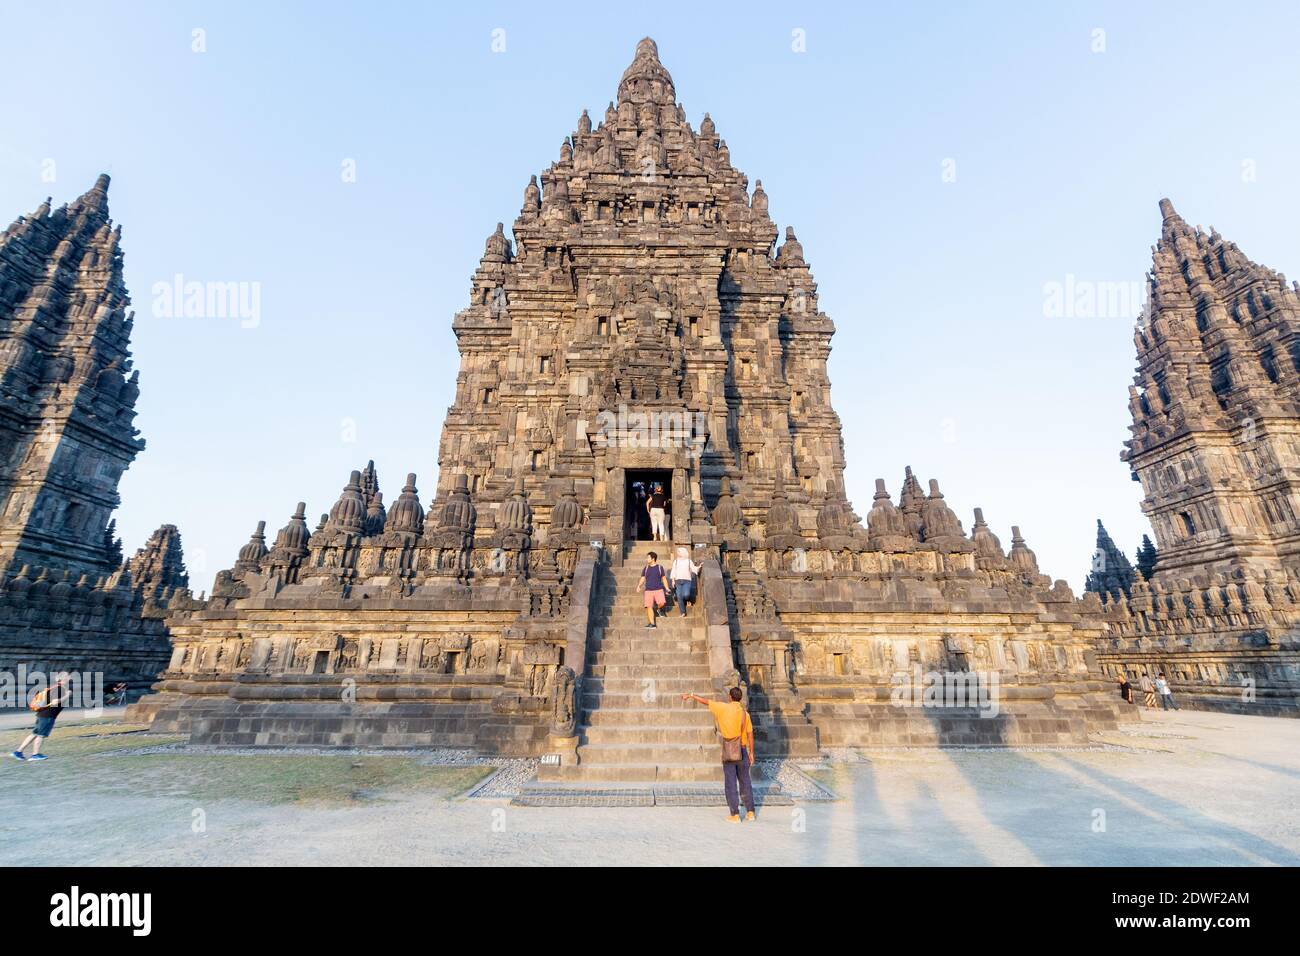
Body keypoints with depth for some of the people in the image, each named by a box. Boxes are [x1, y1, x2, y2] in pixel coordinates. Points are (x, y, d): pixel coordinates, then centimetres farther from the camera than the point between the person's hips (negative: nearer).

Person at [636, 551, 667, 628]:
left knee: (661, 603, -22)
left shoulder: (660, 567, 6)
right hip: (648, 590, 2)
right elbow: (642, 579, 9)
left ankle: (657, 608, 12)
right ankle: (651, 623, 1)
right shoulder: (645, 568, 11)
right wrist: (639, 586, -9)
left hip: (659, 589, -2)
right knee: (649, 606, -6)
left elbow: (663, 578, 11)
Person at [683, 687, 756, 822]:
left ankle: (735, 815, 5)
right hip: (742, 750, 4)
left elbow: (705, 701, -3)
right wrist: (751, 752, 11)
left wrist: (691, 695, 8)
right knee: (745, 781, 15)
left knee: (730, 783, 4)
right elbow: (750, 734, 4)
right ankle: (750, 812, 19)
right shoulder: (745, 713, 2)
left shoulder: (724, 708, -8)